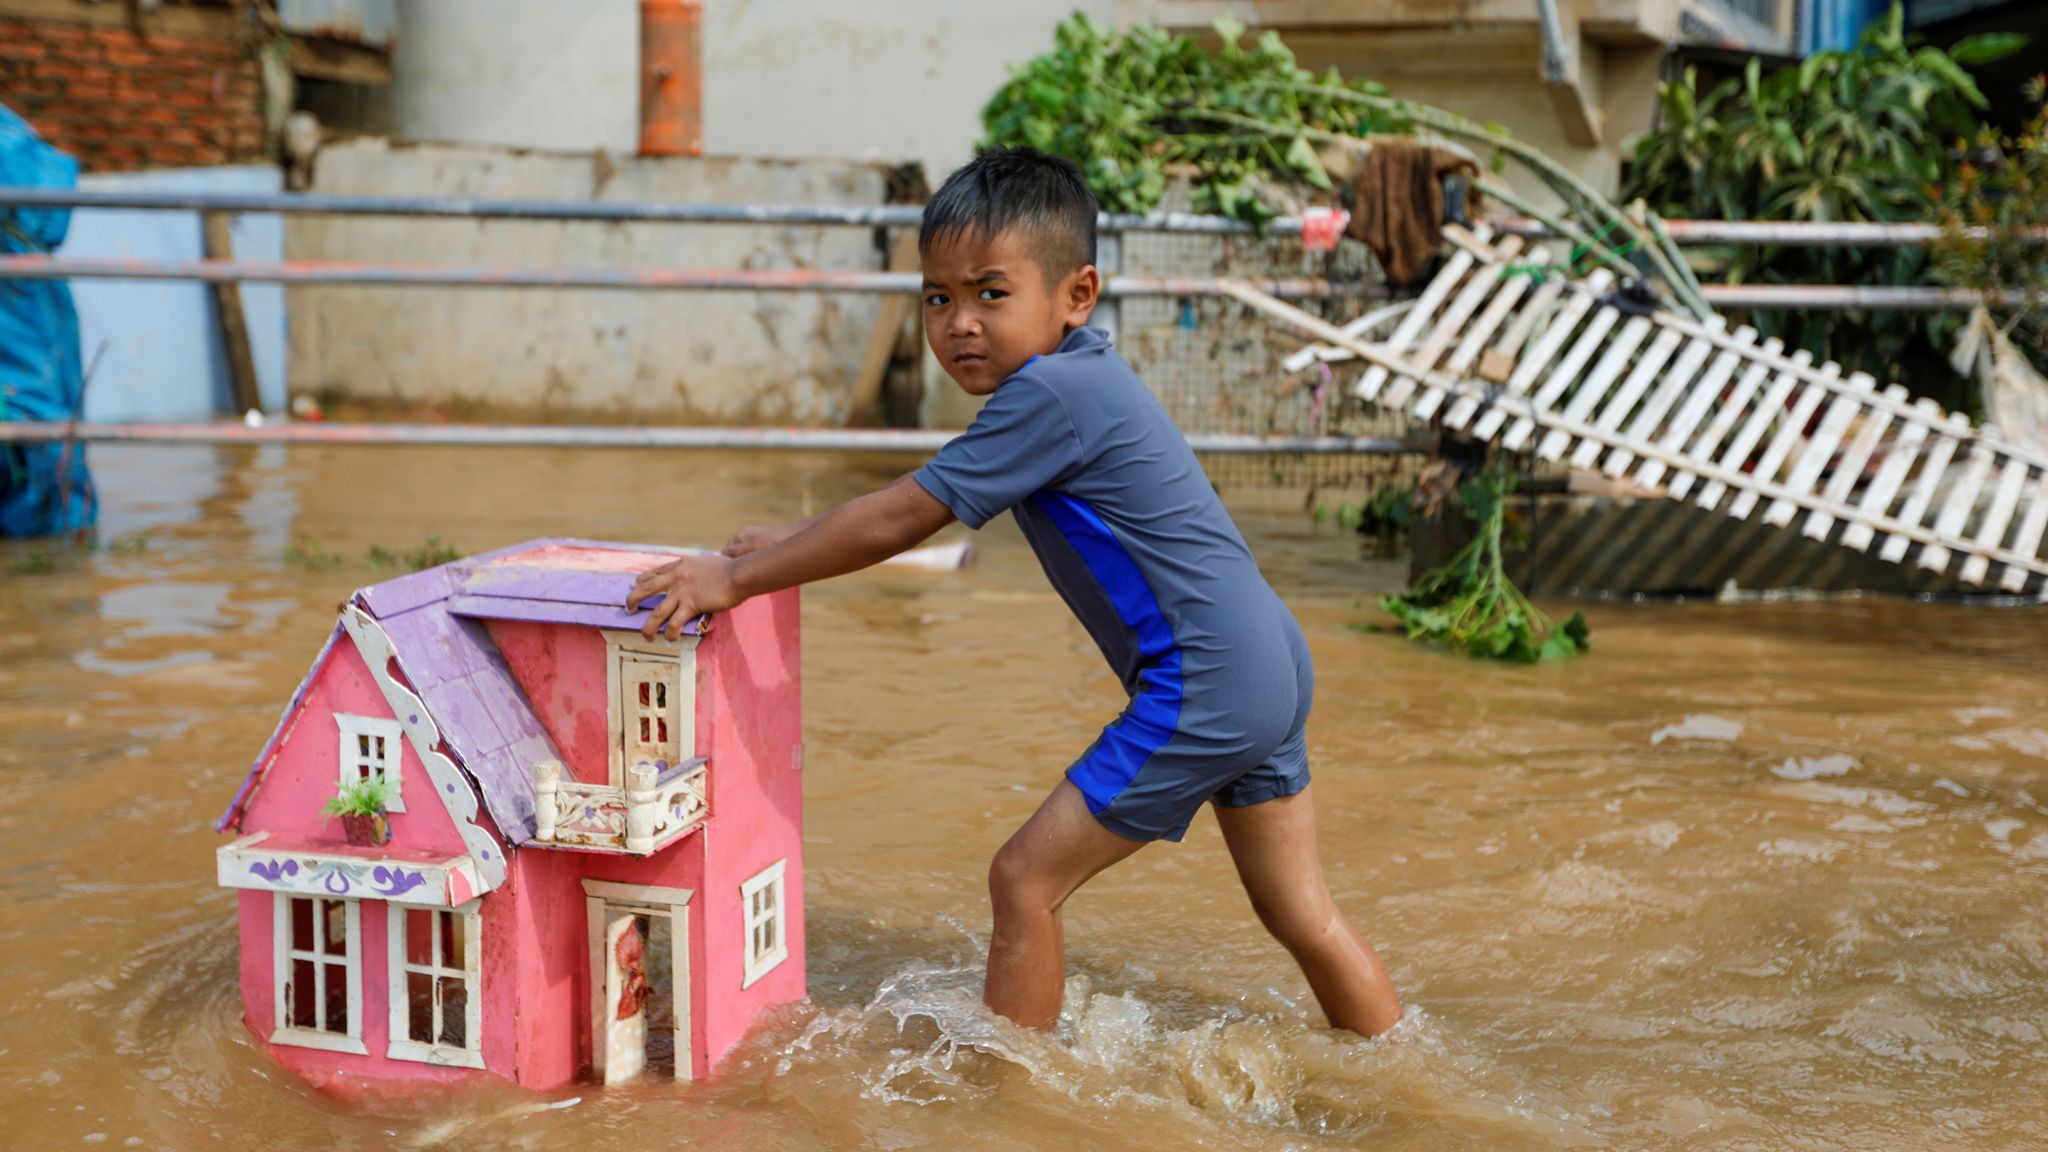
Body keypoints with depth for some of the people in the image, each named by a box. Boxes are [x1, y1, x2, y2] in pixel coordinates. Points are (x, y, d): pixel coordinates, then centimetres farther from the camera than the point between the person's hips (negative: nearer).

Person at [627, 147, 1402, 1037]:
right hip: (1268, 669, 10)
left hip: (1200, 689, -10)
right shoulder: (1077, 378, 13)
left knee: (1026, 879, -1)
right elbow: (921, 496, 24)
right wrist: (792, 541, 21)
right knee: (1302, 918, 18)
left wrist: (735, 579, -9)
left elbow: (901, 520, -16)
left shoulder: (1050, 395, -17)